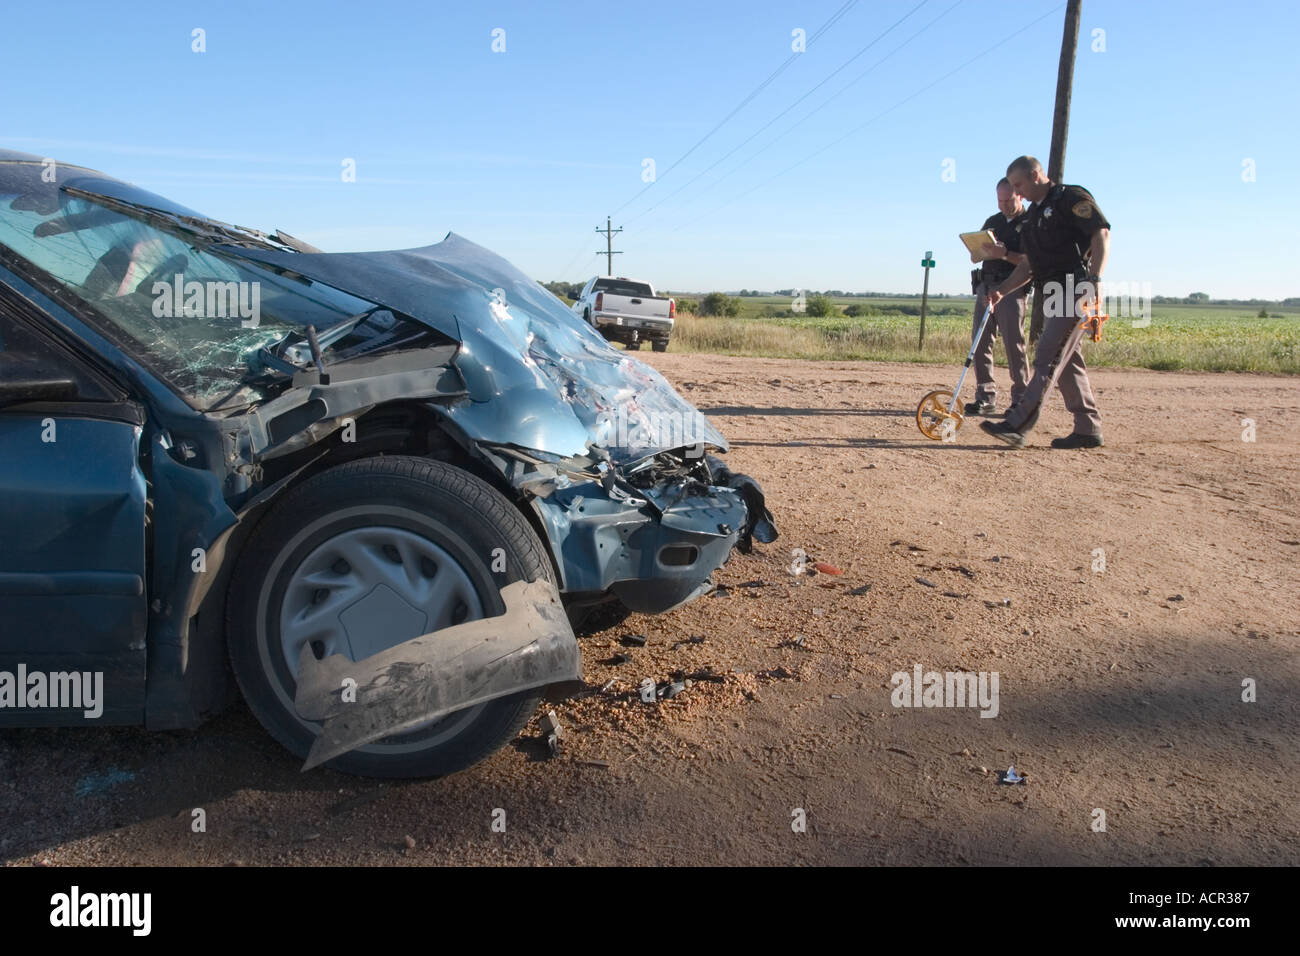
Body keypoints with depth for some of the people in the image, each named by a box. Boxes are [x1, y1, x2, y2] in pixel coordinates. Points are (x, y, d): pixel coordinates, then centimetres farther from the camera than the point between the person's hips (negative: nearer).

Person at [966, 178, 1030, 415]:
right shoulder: (992, 222, 20)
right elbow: (974, 256, 20)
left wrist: (1006, 254, -22)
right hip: (986, 285, 6)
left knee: (1013, 342, -8)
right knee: (981, 340, -1)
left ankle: (1021, 398, -2)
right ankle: (986, 396, 3)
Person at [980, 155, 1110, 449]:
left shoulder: (1072, 198, -4)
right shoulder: (1034, 214, 21)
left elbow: (1101, 234, -14)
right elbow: (1029, 265, 23)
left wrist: (1095, 279, -24)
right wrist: (1002, 290, 11)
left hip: (1075, 292, -9)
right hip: (1051, 295, 9)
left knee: (1048, 359, -15)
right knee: (1067, 362, 8)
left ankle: (1017, 425, -21)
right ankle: (1088, 429, 13)